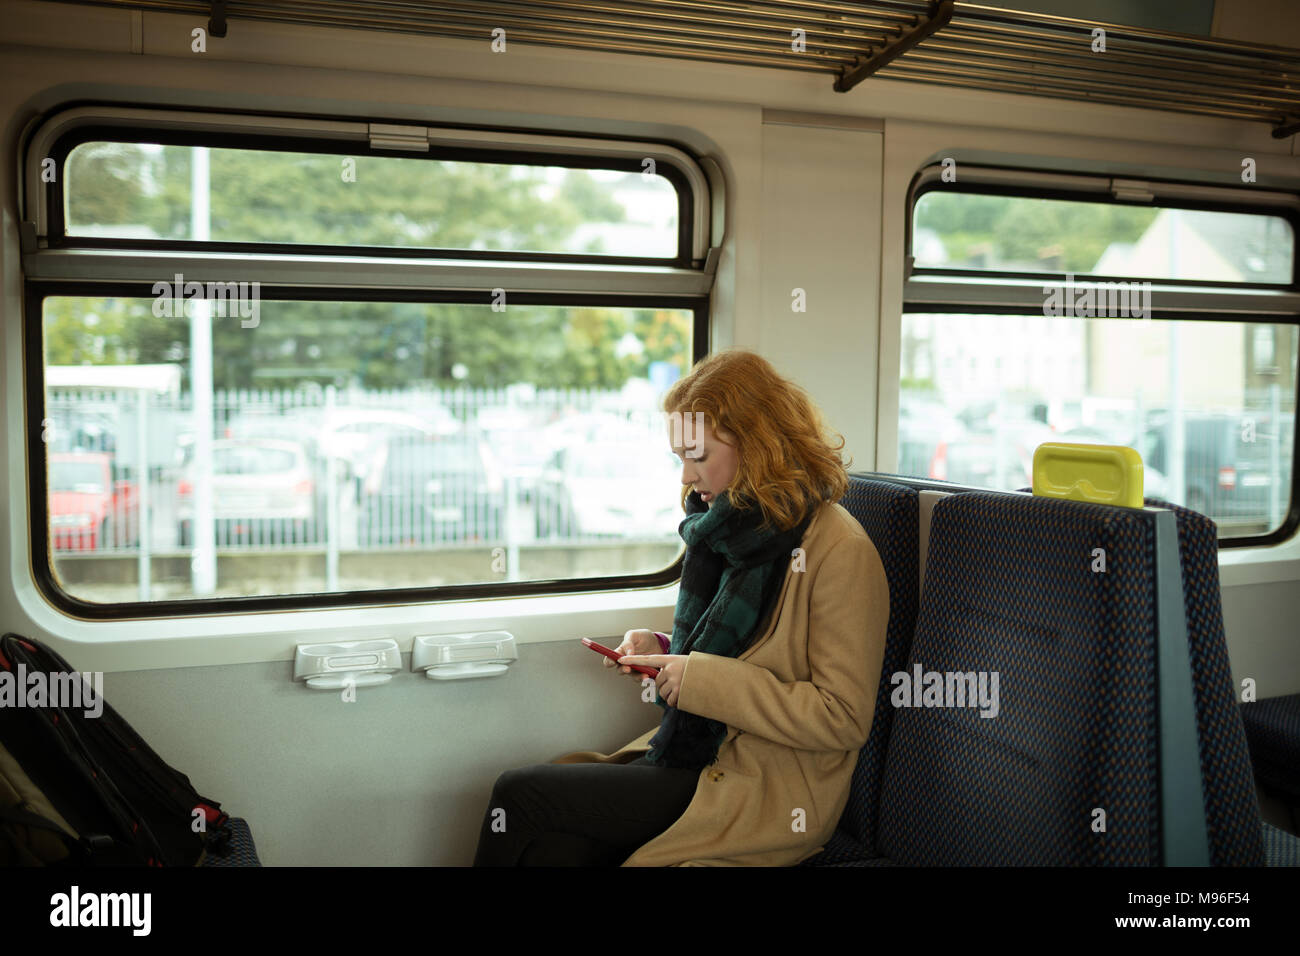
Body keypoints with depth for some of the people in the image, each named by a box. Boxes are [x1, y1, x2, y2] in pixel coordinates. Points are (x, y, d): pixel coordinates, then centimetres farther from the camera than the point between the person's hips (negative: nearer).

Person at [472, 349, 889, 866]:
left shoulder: (841, 552, -14)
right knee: (550, 847, -20)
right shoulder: (730, 528, 12)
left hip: (766, 795, -7)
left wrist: (702, 679, -19)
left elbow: (843, 718, -17)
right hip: (693, 756, 7)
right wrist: (663, 652, 3)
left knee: (519, 792, -14)